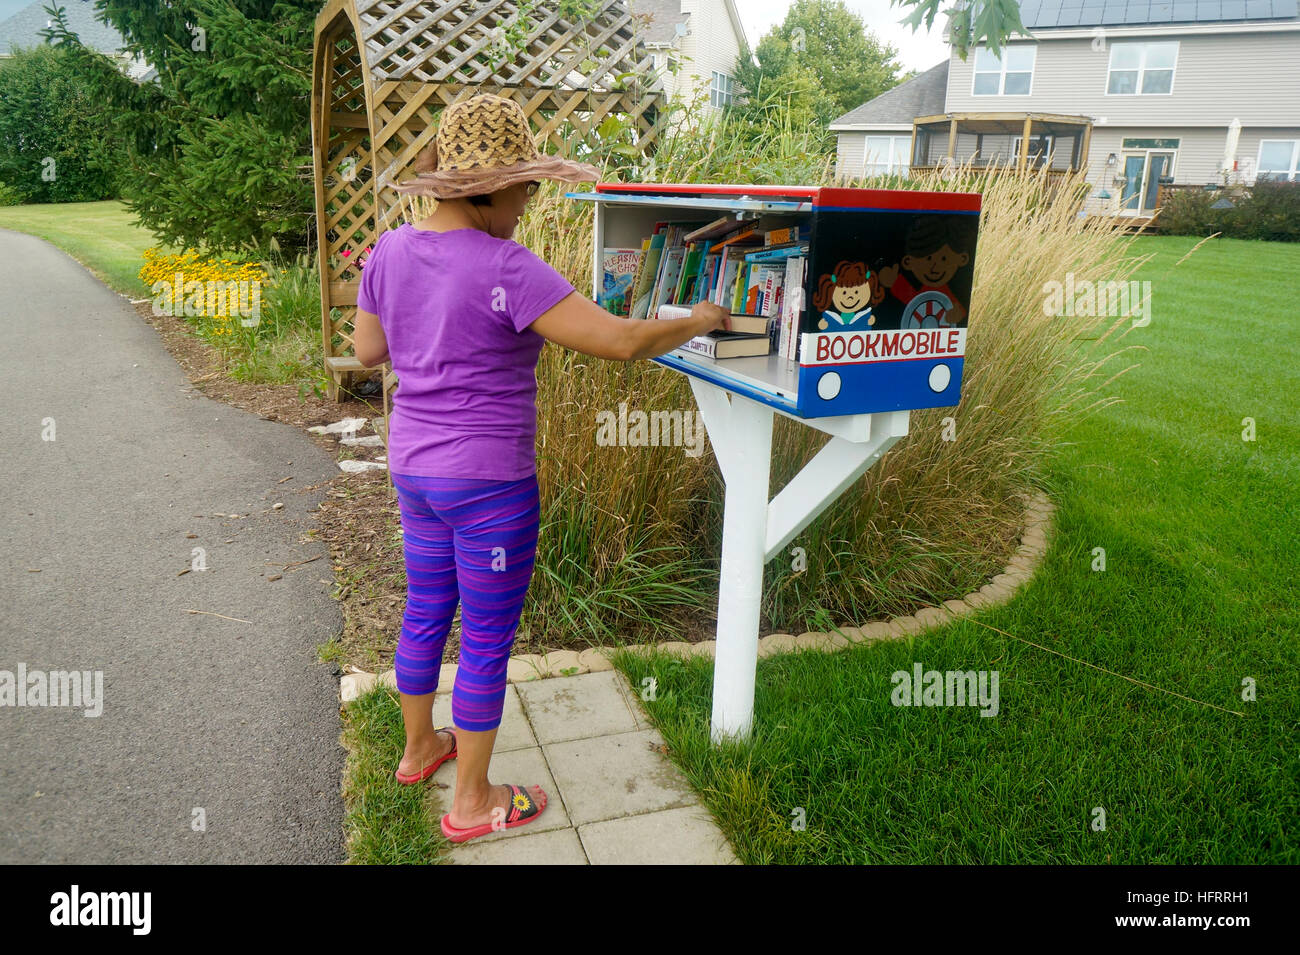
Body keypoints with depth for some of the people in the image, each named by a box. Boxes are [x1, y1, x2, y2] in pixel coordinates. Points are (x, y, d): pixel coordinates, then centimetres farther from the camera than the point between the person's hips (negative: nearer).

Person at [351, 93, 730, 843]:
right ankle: (472, 802, 26)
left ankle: (419, 747, 46)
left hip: (415, 470, 8)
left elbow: (367, 350, 13)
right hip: (489, 485, -7)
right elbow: (620, 341, -26)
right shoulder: (506, 269, -22)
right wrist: (696, 323, -9)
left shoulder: (390, 251, 0)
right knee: (488, 642, 8)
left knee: (426, 614, 24)